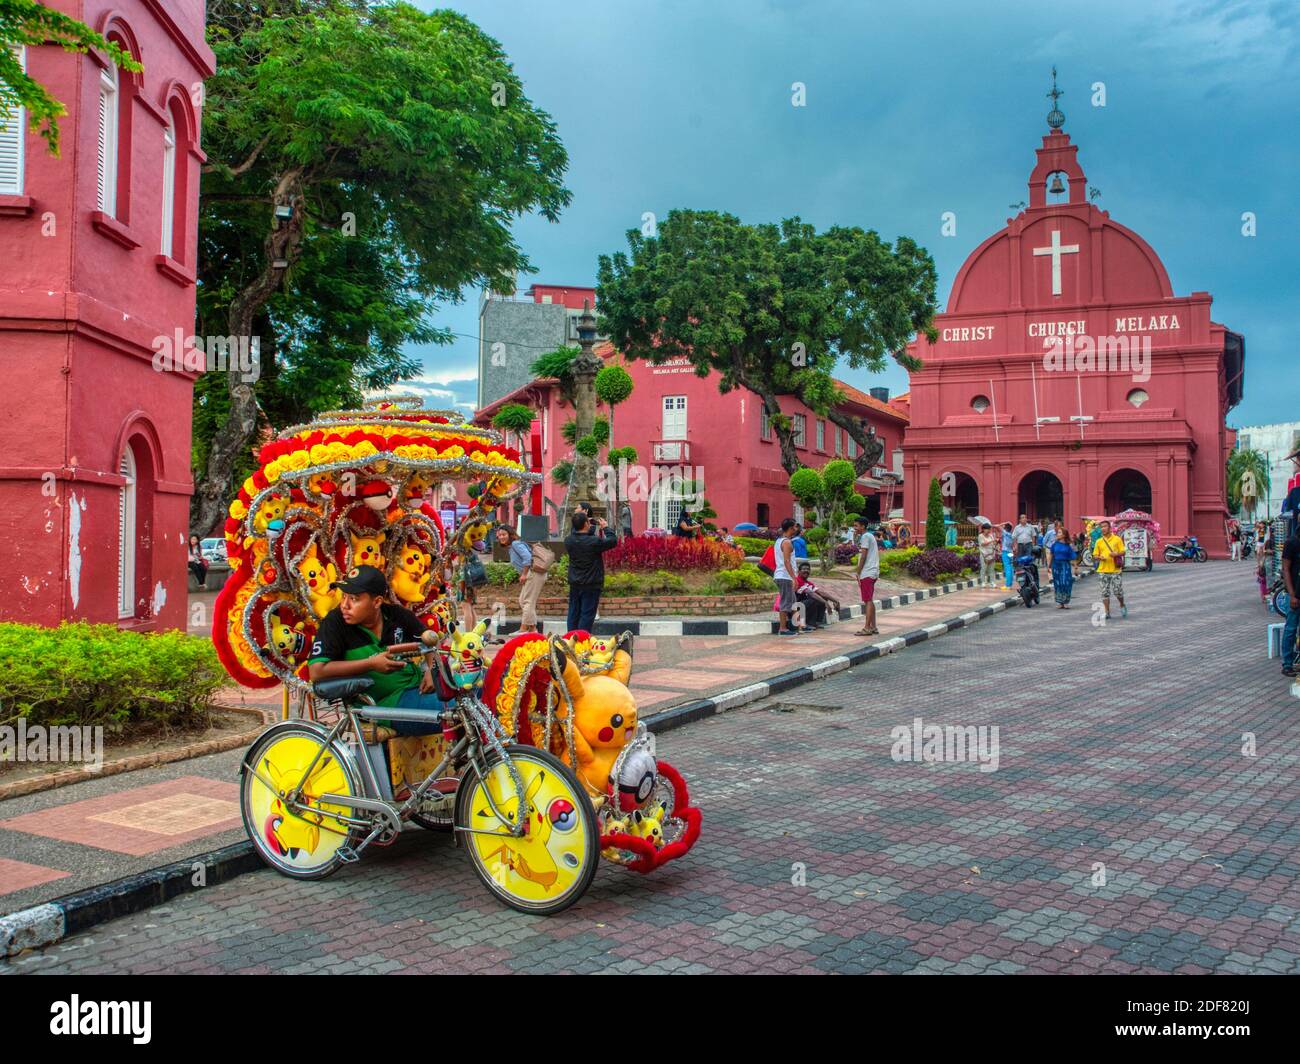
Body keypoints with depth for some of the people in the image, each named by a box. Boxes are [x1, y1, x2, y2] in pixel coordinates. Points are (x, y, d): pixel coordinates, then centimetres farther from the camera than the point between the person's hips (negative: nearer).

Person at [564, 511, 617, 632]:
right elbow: (613, 541, -10)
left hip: (574, 584, 5)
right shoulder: (594, 542, -21)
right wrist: (605, 528, 3)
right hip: (591, 585, -5)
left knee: (573, 613, 13)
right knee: (587, 615, 2)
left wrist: (592, 528, 15)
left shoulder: (568, 540, -4)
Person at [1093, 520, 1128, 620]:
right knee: (1105, 592, 2)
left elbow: (1123, 552, 2)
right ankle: (1107, 612, 7)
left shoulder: (1117, 539, 2)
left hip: (1115, 570, -2)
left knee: (1118, 591, -2)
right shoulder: (1099, 541, 9)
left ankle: (1122, 605, 26)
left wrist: (1116, 554, -18)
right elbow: (1095, 555, 11)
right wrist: (1099, 557, -11)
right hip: (1103, 571, 2)